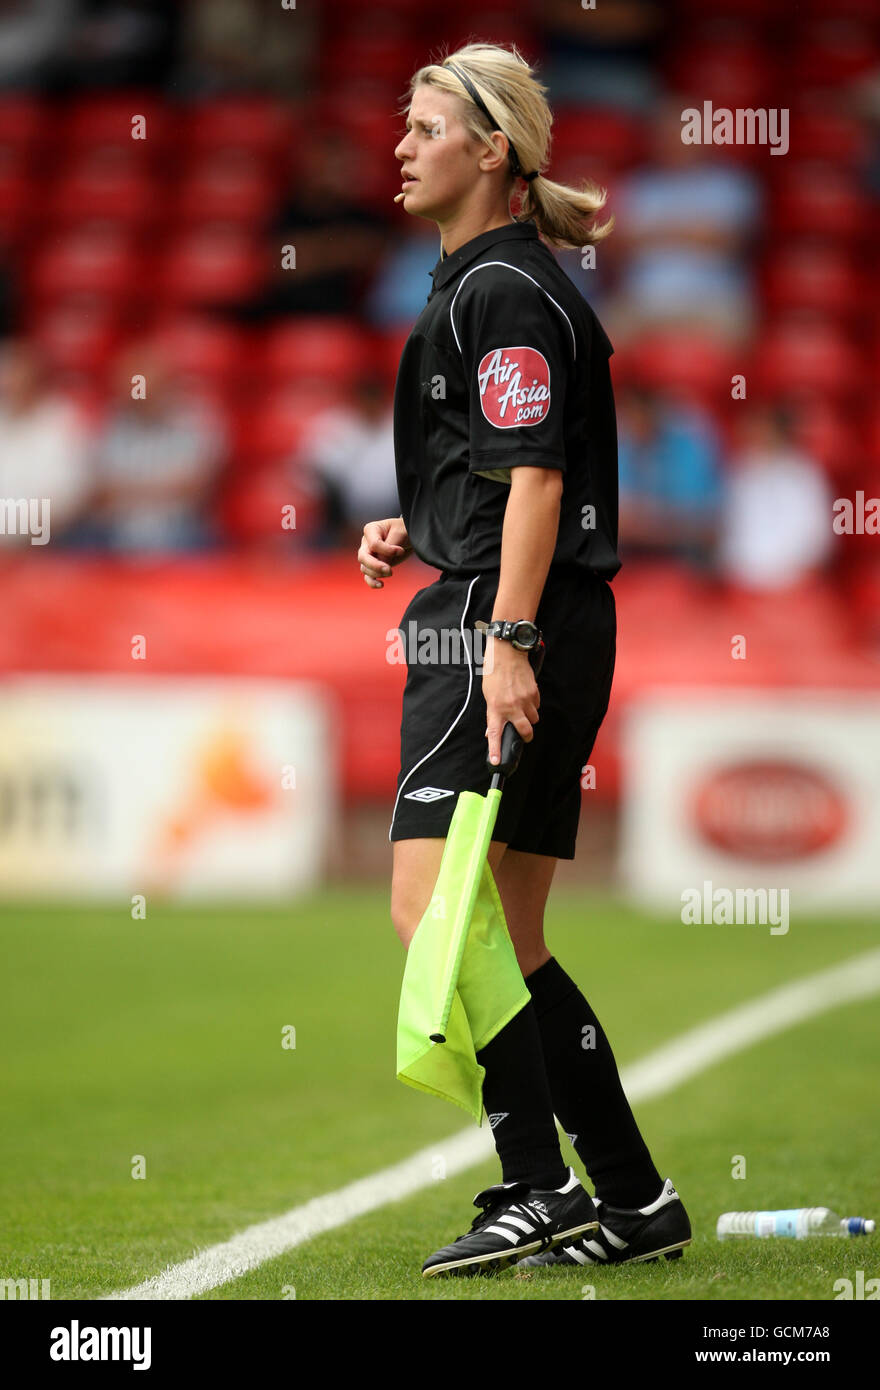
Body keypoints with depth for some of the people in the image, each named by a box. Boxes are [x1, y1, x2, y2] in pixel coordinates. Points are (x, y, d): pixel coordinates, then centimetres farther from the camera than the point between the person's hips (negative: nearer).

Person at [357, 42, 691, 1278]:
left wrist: (509, 640, -24)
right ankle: (632, 1199, 11)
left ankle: (539, 1191, -15)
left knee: (432, 910, -14)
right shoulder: (477, 285, 21)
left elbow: (536, 478, -18)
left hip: (507, 629, -10)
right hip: (499, 626, 10)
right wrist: (414, 535, 14)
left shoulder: (507, 292, -10)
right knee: (508, 942, 9)